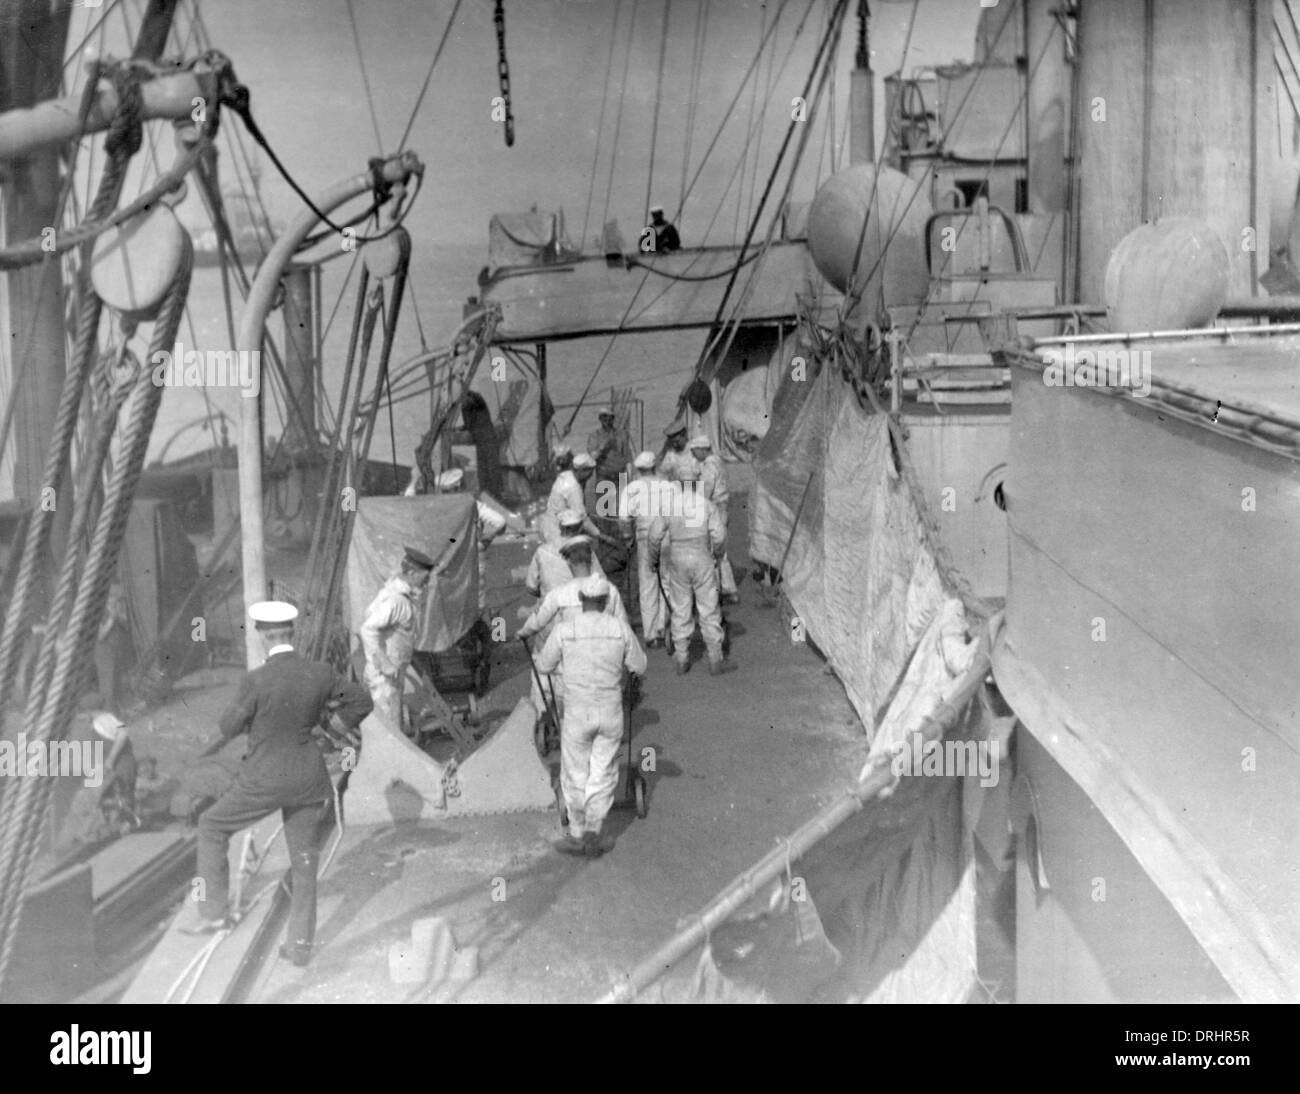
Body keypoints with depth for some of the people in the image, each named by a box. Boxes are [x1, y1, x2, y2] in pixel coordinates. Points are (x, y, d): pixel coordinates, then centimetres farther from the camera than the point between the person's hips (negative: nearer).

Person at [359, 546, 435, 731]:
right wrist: (385, 664, -29)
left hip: (393, 671, 10)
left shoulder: (402, 592, 6)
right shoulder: (394, 599, -24)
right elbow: (369, 629, -31)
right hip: (384, 675, -10)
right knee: (390, 727, -5)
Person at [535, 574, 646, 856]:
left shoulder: (564, 629, -14)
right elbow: (639, 666, 3)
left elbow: (544, 666, 1)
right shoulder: (621, 628, -9)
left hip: (577, 714, -1)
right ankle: (594, 833, 13)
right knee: (603, 774, 15)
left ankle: (577, 836, 22)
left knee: (575, 776, 13)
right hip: (611, 712, 1)